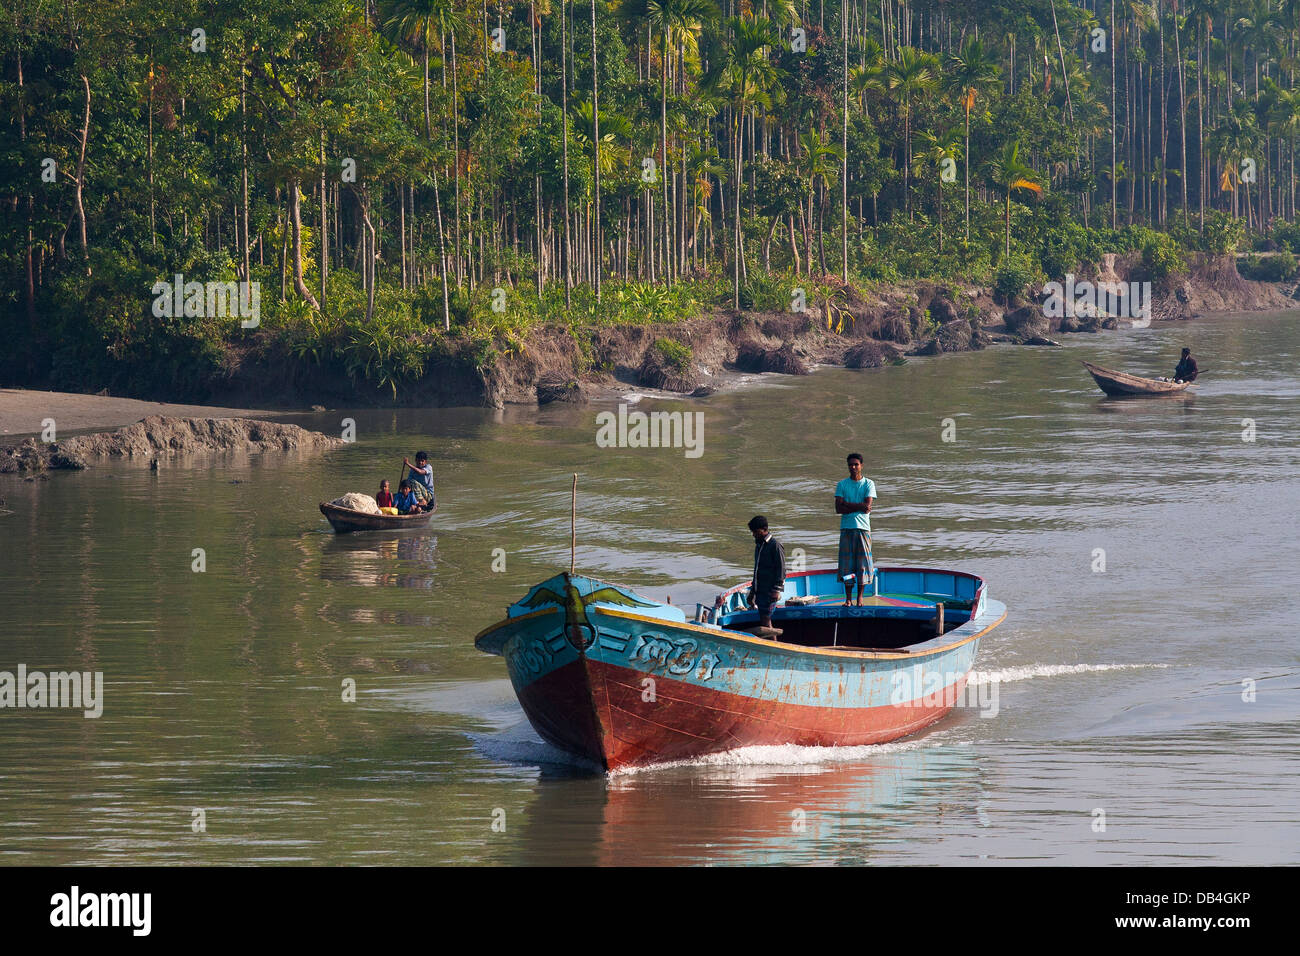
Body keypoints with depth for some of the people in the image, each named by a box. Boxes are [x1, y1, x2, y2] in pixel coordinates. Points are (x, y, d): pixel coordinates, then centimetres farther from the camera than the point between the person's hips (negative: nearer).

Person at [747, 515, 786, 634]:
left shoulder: (775, 545, -9)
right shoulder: (758, 546, 18)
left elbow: (781, 569, -12)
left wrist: (777, 590, -18)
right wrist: (753, 590, 24)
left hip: (769, 591, -9)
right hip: (759, 590, 9)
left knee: (765, 619, -14)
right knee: (764, 621, 7)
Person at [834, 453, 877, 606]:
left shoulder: (869, 484, 7)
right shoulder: (842, 484, 9)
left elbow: (868, 505, -6)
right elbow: (838, 509, 0)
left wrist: (847, 504, -5)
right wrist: (859, 507, -8)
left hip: (863, 527, -1)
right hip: (846, 527, 1)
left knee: (862, 563, -4)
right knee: (847, 563, -2)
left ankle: (860, 598, 2)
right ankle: (848, 598, 2)